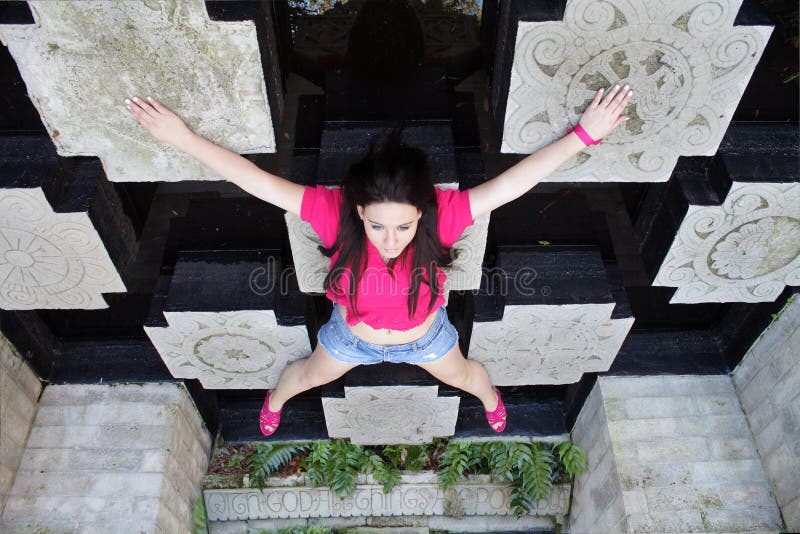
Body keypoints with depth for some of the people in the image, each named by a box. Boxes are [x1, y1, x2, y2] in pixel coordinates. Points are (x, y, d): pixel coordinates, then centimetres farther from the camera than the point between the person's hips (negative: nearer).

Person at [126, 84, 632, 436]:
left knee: (461, 374, 32)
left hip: (424, 336, 0)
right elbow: (257, 181, -37)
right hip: (351, 336, 0)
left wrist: (584, 133, -42)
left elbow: (513, 181, -39)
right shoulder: (335, 211, -39)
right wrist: (184, 138, -39)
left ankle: (489, 395, 72)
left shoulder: (443, 213, -39)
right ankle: (278, 396, 70)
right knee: (310, 375, 32)